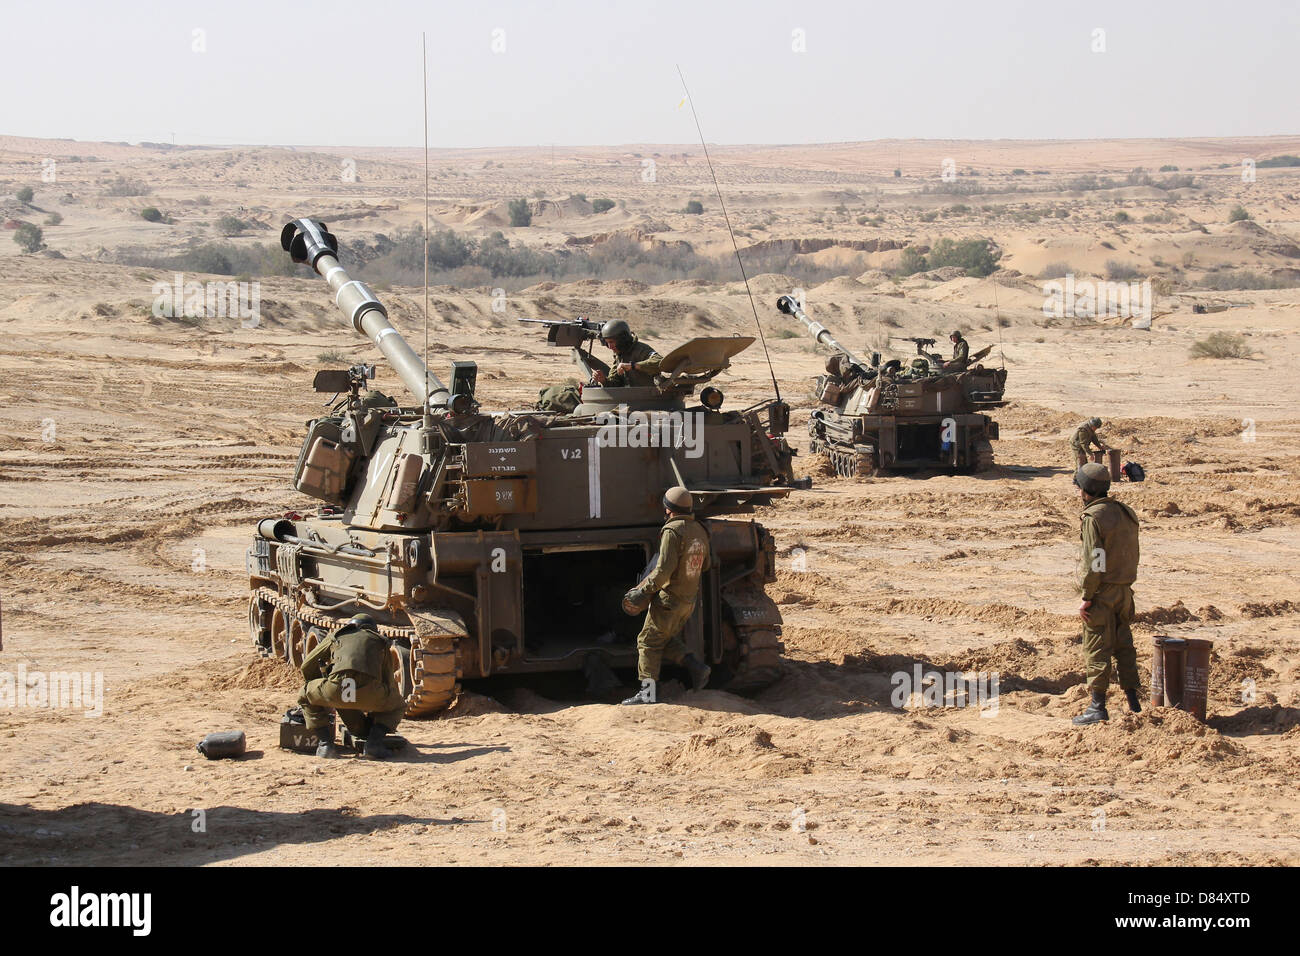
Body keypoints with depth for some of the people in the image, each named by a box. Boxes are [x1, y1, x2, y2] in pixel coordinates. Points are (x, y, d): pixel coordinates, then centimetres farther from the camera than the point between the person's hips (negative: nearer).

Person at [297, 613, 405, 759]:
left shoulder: (336, 635, 34)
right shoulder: (379, 641, 34)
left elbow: (307, 667, 39)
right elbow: (389, 680, 40)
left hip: (337, 686, 0)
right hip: (369, 690, 0)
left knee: (305, 696, 31)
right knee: (397, 706, 32)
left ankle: (326, 743, 15)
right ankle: (374, 741, 9)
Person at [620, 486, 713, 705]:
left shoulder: (672, 531, -17)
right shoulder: (700, 531, 7)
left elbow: (663, 570, -23)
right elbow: (705, 565, 18)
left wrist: (643, 590, -15)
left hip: (669, 598, -8)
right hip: (690, 599, 8)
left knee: (649, 641, 0)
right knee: (667, 639, 23)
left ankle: (647, 692, -3)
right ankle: (696, 666, 10)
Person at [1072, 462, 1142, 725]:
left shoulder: (1093, 517, -15)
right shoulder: (1126, 512, 10)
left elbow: (1095, 563, -19)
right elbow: (1133, 555, 13)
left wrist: (1086, 598, -14)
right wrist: (1126, 584, 18)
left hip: (1101, 593, -8)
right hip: (1125, 590, 8)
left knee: (1097, 649, -1)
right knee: (1124, 645, 15)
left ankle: (1098, 707, 1)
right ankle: (1133, 701, 18)